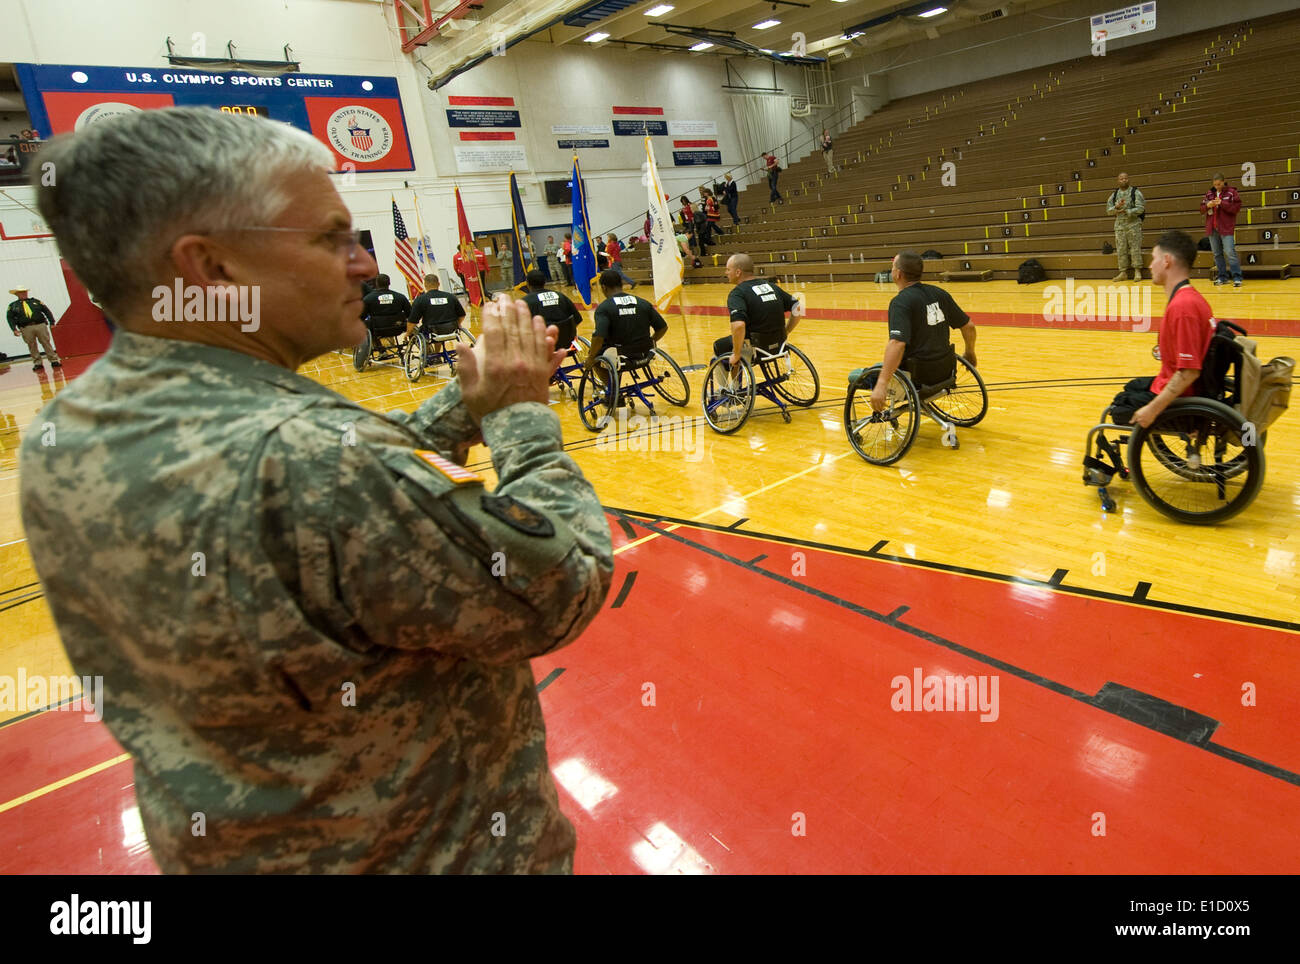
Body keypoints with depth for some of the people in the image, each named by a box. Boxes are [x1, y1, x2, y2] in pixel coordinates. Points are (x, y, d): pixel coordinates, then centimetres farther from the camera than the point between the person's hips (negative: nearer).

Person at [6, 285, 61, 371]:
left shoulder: (36, 301, 14)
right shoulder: (13, 305, 11)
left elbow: (47, 311, 11)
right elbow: (10, 318, 7)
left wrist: (52, 322, 1)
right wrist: (14, 329, -4)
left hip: (40, 325, 0)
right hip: (26, 329, 0)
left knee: (46, 343, -1)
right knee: (32, 346, 3)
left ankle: (54, 360, 2)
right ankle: (37, 363, 8)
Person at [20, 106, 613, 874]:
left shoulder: (63, 437, -8)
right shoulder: (306, 463, -37)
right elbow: (564, 587, -27)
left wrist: (468, 400, -4)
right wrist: (521, 413, -16)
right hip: (426, 849, -6)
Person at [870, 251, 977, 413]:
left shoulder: (901, 302, -18)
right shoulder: (939, 293, 4)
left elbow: (897, 344, -33)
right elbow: (969, 326, 10)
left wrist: (881, 385, -39)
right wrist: (970, 353, 29)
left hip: (917, 376, -8)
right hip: (945, 371, 8)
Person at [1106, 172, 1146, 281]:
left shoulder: (1135, 192, -1)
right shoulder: (1114, 194, 10)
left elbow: (1140, 208, -8)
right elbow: (1108, 210, 5)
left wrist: (1126, 211, -20)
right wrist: (1117, 207, -14)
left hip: (1133, 224, -4)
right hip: (1119, 225, 4)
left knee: (1135, 248, -4)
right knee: (1121, 250, 4)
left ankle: (1137, 272, 0)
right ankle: (1123, 273, 11)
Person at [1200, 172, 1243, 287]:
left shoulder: (1231, 192, -2)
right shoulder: (1209, 193, 10)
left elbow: (1236, 207, -8)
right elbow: (1202, 209, 13)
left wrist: (1222, 203, -17)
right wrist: (1207, 205, -8)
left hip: (1226, 228, -5)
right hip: (1212, 228, 5)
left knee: (1230, 252, -11)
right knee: (1217, 254, 9)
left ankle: (1237, 278, -10)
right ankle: (1222, 277, 18)